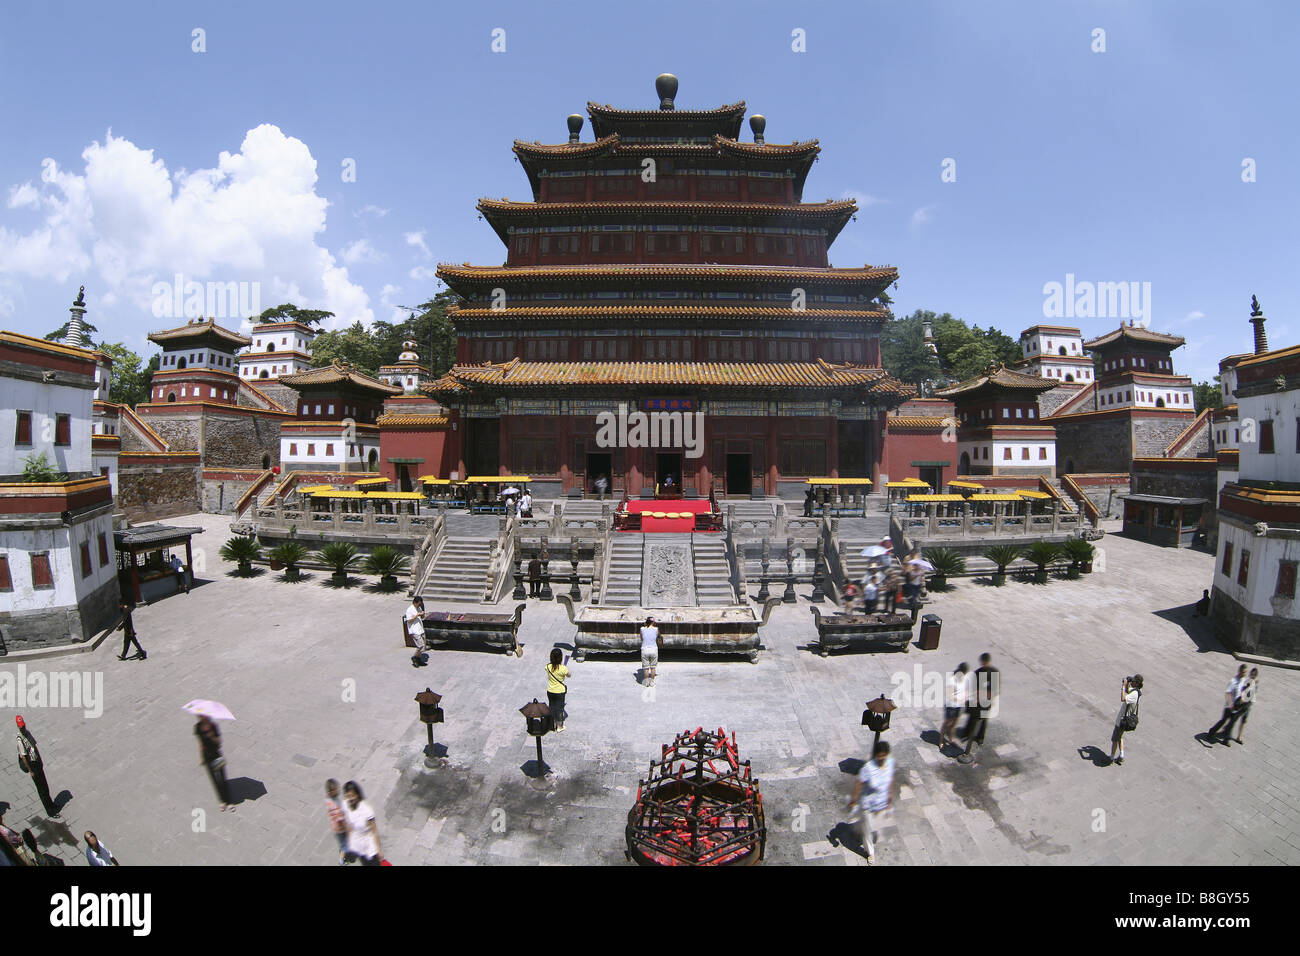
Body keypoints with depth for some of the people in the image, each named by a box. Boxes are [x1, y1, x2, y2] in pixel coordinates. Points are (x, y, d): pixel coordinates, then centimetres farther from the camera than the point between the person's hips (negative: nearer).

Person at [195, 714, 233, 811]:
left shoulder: (213, 725, -11)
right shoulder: (198, 727, -2)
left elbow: (219, 741, -7)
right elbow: (200, 742, 9)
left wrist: (212, 737, -27)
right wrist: (201, 758, 9)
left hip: (217, 755, -3)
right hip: (207, 756, 3)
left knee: (223, 779, -2)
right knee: (215, 780, 6)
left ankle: (228, 802, 3)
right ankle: (223, 802, 19)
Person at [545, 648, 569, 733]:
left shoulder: (548, 667, -14)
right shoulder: (563, 668, -24)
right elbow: (568, 675, -6)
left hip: (550, 691, 3)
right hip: (560, 692, -3)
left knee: (552, 707, 20)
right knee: (559, 708, 13)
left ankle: (553, 724, 35)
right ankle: (559, 727, 25)